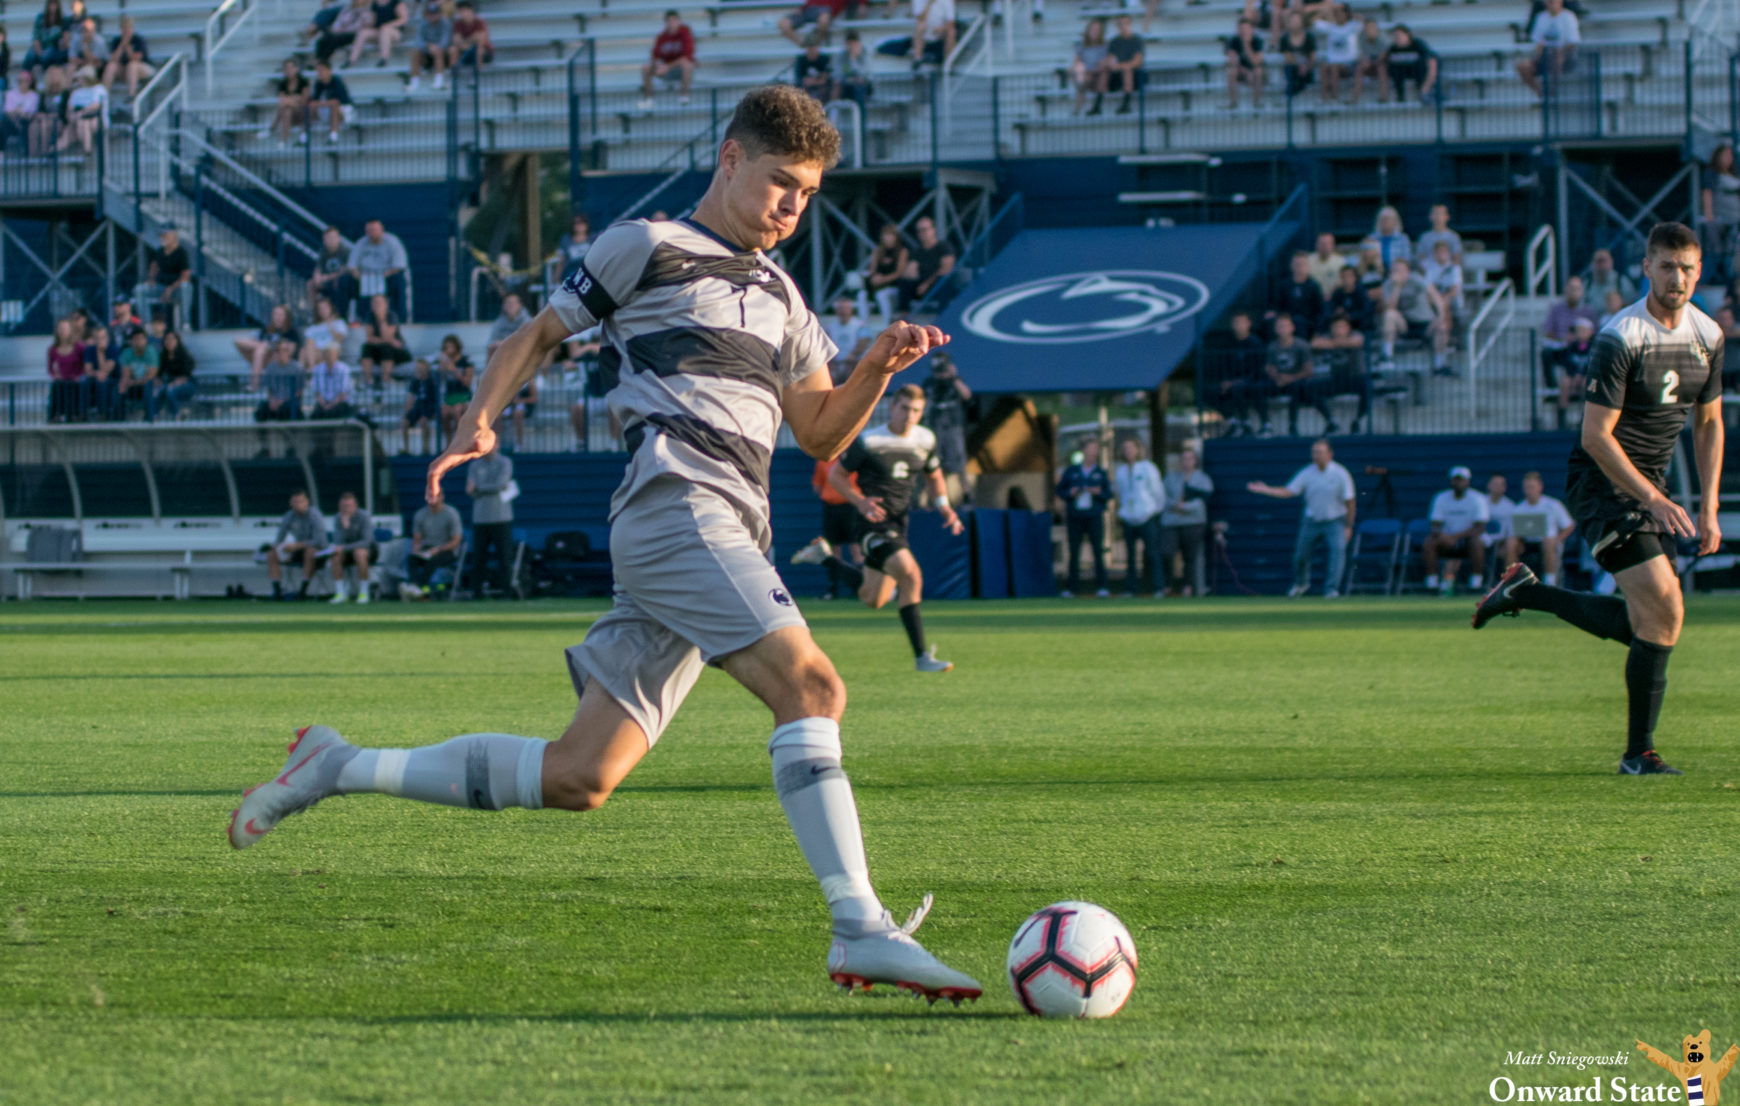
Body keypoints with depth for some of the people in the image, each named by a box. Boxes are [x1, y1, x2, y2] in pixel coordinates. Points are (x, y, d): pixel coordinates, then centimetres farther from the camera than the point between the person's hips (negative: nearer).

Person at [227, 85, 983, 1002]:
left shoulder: (780, 298, 28)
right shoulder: (648, 248, 8)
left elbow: (820, 432, 27)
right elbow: (538, 336, 12)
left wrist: (879, 367, 9)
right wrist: (476, 425, -3)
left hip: (724, 536, 8)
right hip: (675, 505, -8)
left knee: (576, 778, 0)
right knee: (812, 686, -24)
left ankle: (341, 769, 12)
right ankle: (862, 932, -31)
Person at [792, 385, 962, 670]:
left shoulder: (926, 441, 4)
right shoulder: (867, 441, -11)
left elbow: (934, 477, 21)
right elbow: (836, 475, -2)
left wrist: (944, 507, 2)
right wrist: (861, 502, -18)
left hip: (898, 525, 7)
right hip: (873, 526, -7)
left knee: (873, 600, 15)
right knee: (911, 574, -27)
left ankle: (824, 555, 39)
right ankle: (921, 657, -22)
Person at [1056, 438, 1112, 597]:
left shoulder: (1101, 473, 9)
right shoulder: (1071, 471, 10)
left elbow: (1109, 495, 8)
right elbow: (1060, 490, 12)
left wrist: (1099, 493, -12)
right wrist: (1070, 493, -8)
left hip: (1094, 517, 0)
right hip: (1075, 517, 0)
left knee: (1098, 551, -7)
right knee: (1074, 552, 1)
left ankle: (1100, 586, -5)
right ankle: (1070, 587, 5)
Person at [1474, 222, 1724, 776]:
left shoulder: (1708, 335, 3)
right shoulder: (1620, 338, -19)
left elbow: (1709, 423, 14)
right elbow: (1596, 436, -20)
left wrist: (1709, 510, 7)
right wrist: (1654, 500, -23)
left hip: (1650, 484, 8)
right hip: (1602, 481, -8)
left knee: (1642, 623, 4)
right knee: (1663, 607, -17)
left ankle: (1525, 592, 24)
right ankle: (1639, 752, -7)